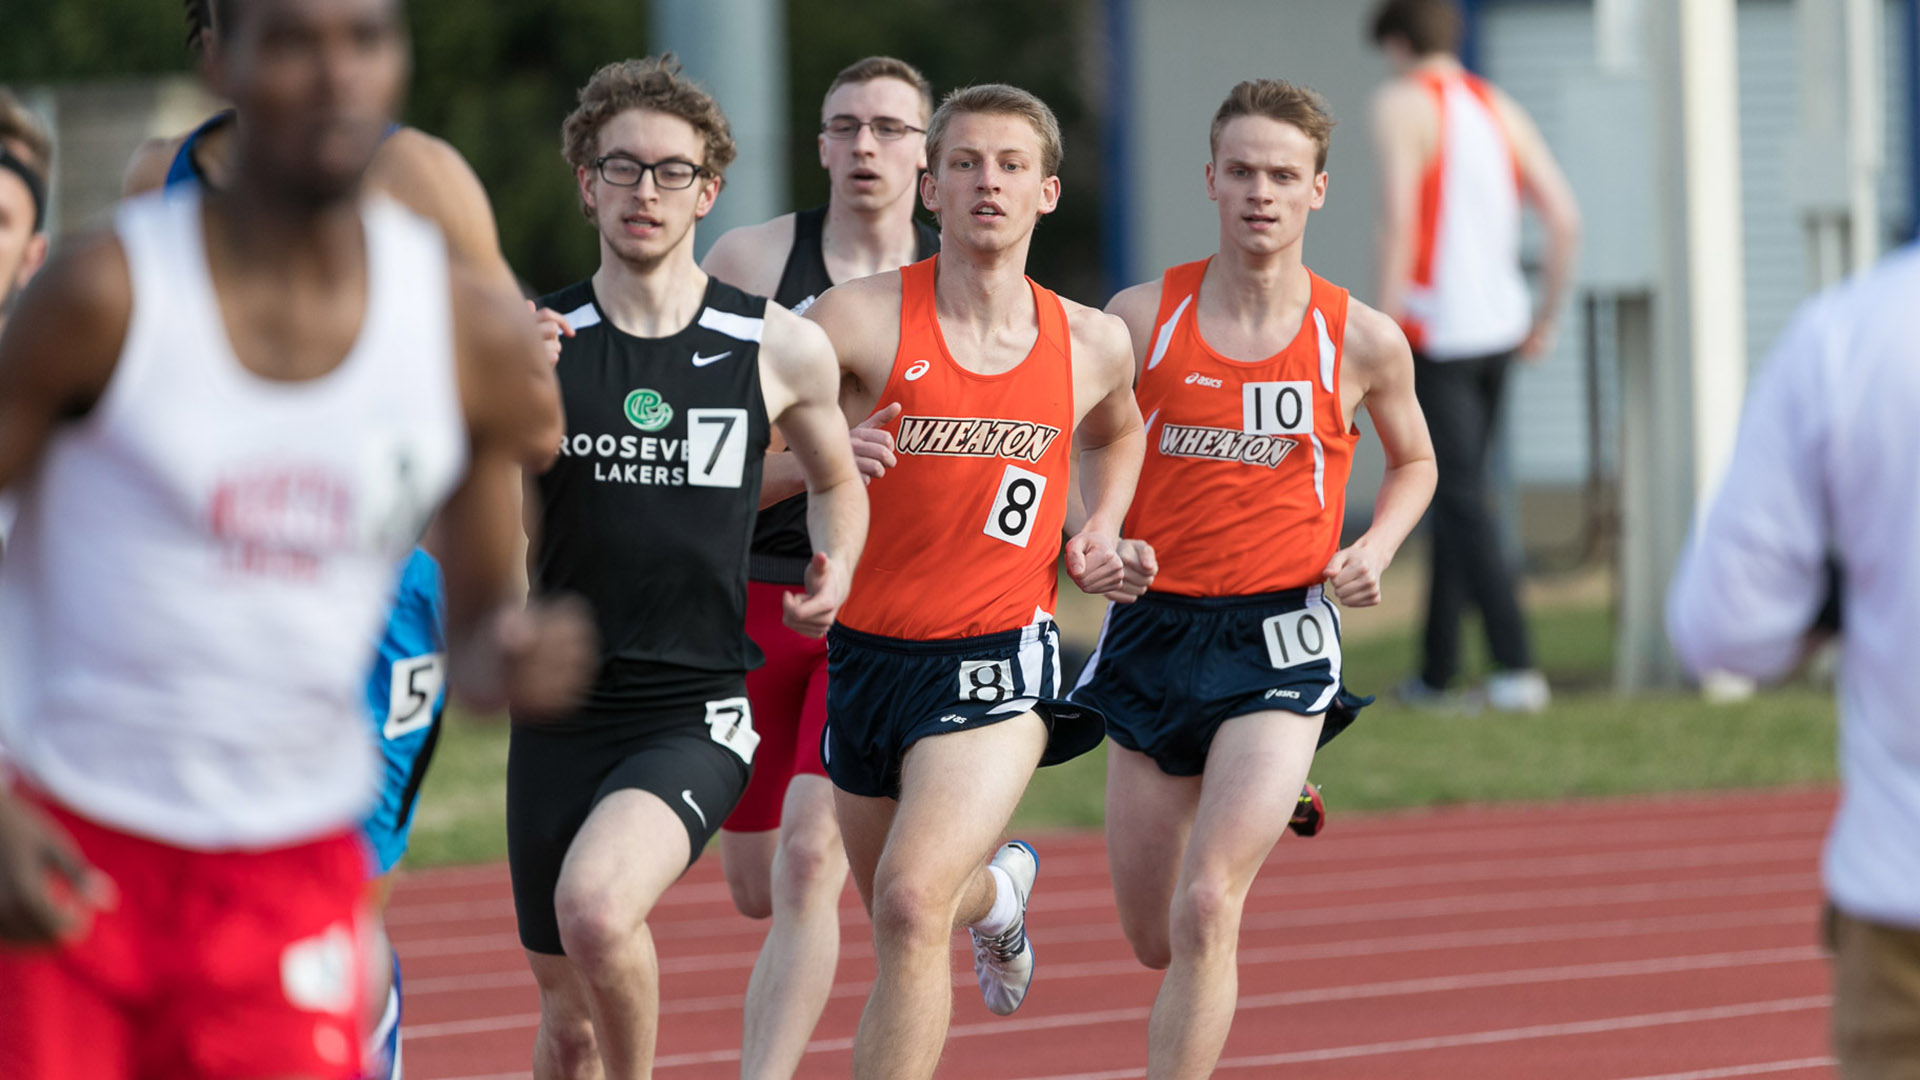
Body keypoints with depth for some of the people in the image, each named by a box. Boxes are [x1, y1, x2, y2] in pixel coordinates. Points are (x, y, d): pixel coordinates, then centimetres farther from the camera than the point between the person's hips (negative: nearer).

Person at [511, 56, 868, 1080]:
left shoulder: (780, 351, 2)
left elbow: (836, 479, 21)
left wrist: (835, 569, 1)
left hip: (697, 709, -2)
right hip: (561, 713, 2)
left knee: (595, 906, -30)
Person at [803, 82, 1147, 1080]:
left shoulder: (1093, 345, 1)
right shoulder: (860, 320, -9)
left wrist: (1099, 534, 9)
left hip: (996, 664, -2)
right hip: (866, 653, 2)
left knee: (911, 904, -24)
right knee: (896, 914, 22)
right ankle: (1002, 888, 59)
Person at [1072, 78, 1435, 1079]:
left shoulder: (1364, 341, -2)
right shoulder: (1140, 318, -2)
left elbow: (1413, 462, 17)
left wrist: (1373, 551, -2)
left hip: (1280, 639, -2)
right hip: (1155, 625, 2)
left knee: (1205, 910, -18)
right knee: (1154, 940, 11)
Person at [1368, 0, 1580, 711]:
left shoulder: (1402, 105, -7)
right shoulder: (1500, 111, 12)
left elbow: (1399, 216, -18)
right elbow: (1564, 218, 7)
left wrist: (1386, 324, -15)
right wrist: (1546, 319, 14)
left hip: (1437, 333, -7)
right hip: (1499, 329, 7)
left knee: (1462, 498, -8)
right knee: (1454, 496, 16)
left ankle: (1516, 668, -18)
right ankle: (1436, 670, 22)